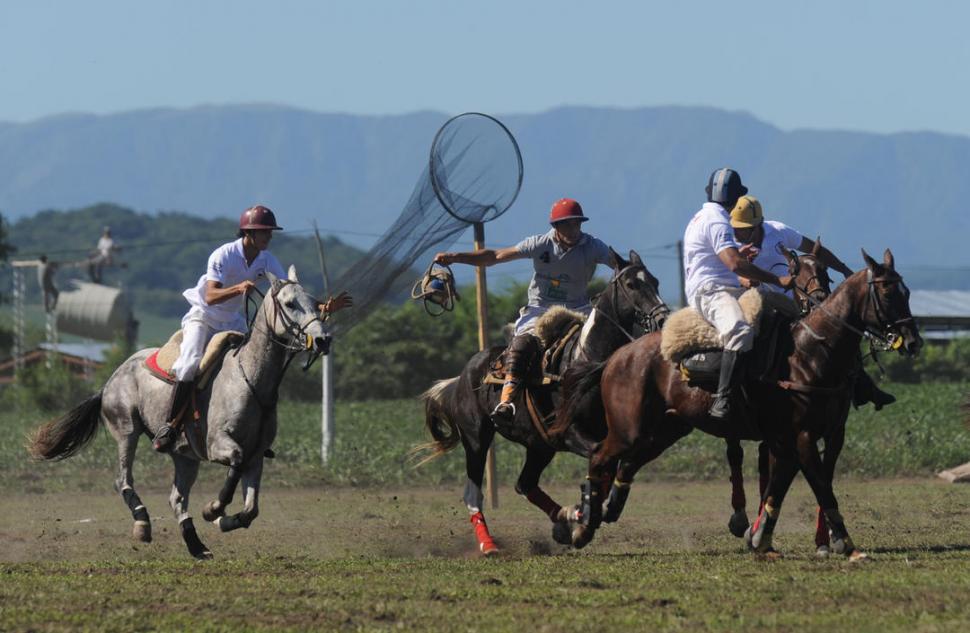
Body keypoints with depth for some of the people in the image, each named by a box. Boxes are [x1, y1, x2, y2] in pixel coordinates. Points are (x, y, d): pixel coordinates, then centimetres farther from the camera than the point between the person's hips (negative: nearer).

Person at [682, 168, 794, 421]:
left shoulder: (702, 218, 24)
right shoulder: (716, 220, -11)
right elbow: (735, 264, -23)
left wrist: (737, 254, 49)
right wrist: (777, 280, -21)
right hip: (711, 292, -11)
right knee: (740, 332, -39)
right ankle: (722, 399, -48)